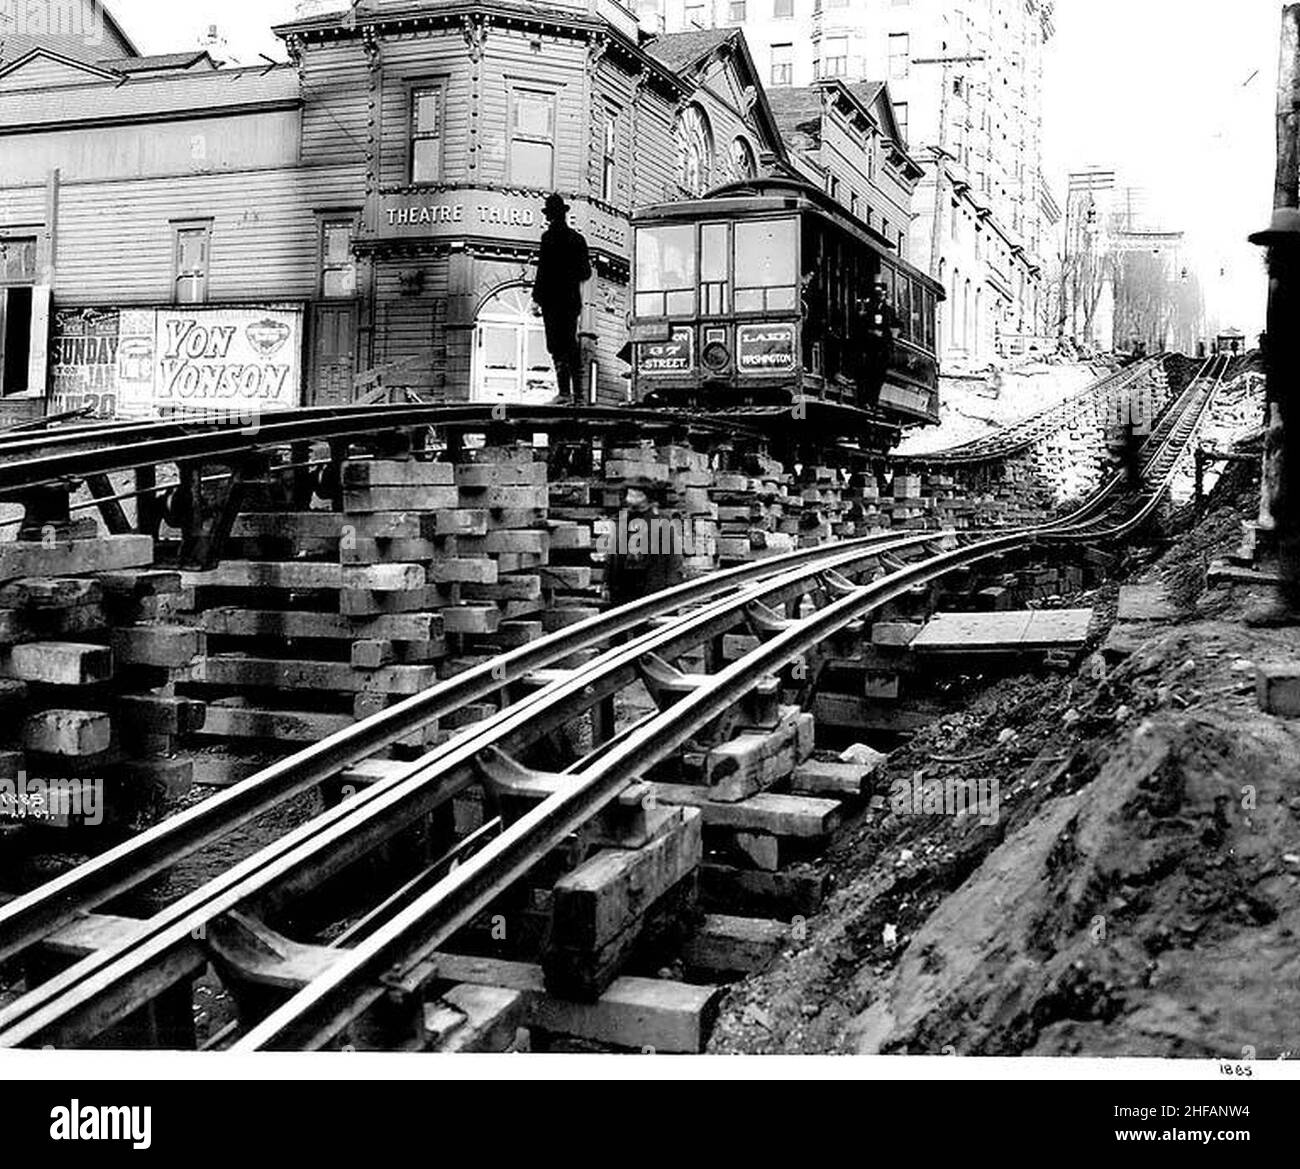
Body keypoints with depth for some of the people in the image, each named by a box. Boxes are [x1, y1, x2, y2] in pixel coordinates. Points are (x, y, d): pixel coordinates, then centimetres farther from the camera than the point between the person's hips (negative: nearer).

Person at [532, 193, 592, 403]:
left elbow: (544, 269, -13)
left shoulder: (549, 237, -7)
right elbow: (587, 273, 13)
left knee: (557, 347, -7)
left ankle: (565, 391, -15)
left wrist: (536, 298, -9)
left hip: (553, 299, -6)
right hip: (573, 299, 6)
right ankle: (577, 394, 11)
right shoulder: (577, 238, 10)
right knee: (572, 346, 11)